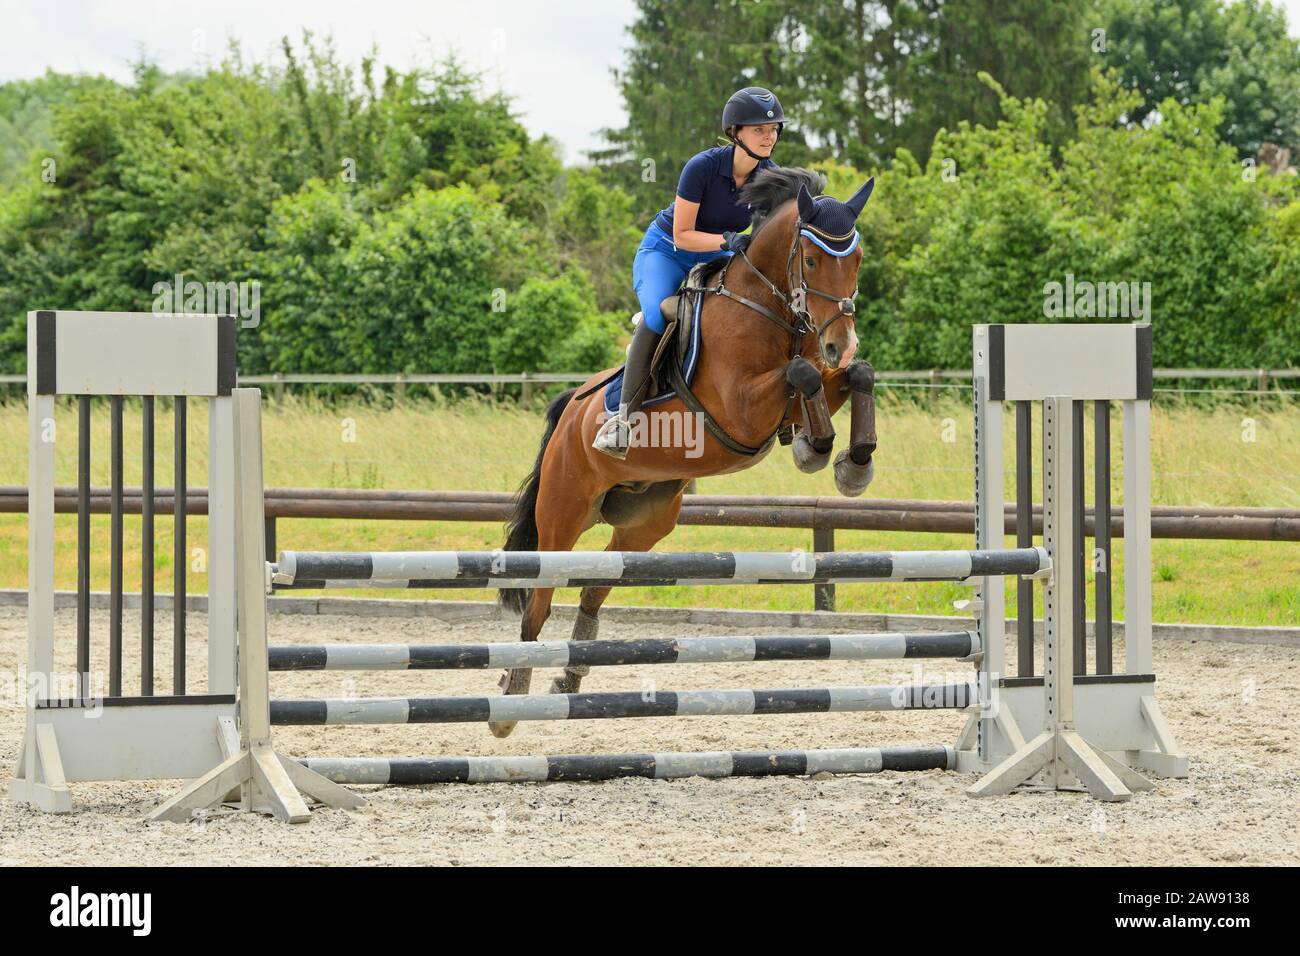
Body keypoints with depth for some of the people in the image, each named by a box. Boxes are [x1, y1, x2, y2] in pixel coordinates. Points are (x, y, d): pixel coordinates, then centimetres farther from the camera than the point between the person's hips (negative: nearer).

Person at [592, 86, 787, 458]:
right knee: (658, 315, -33)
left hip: (715, 260, 5)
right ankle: (624, 416, -31)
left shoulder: (771, 178, -13)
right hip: (665, 251, -5)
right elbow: (682, 235, -22)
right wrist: (727, 241, -38)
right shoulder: (703, 167, -26)